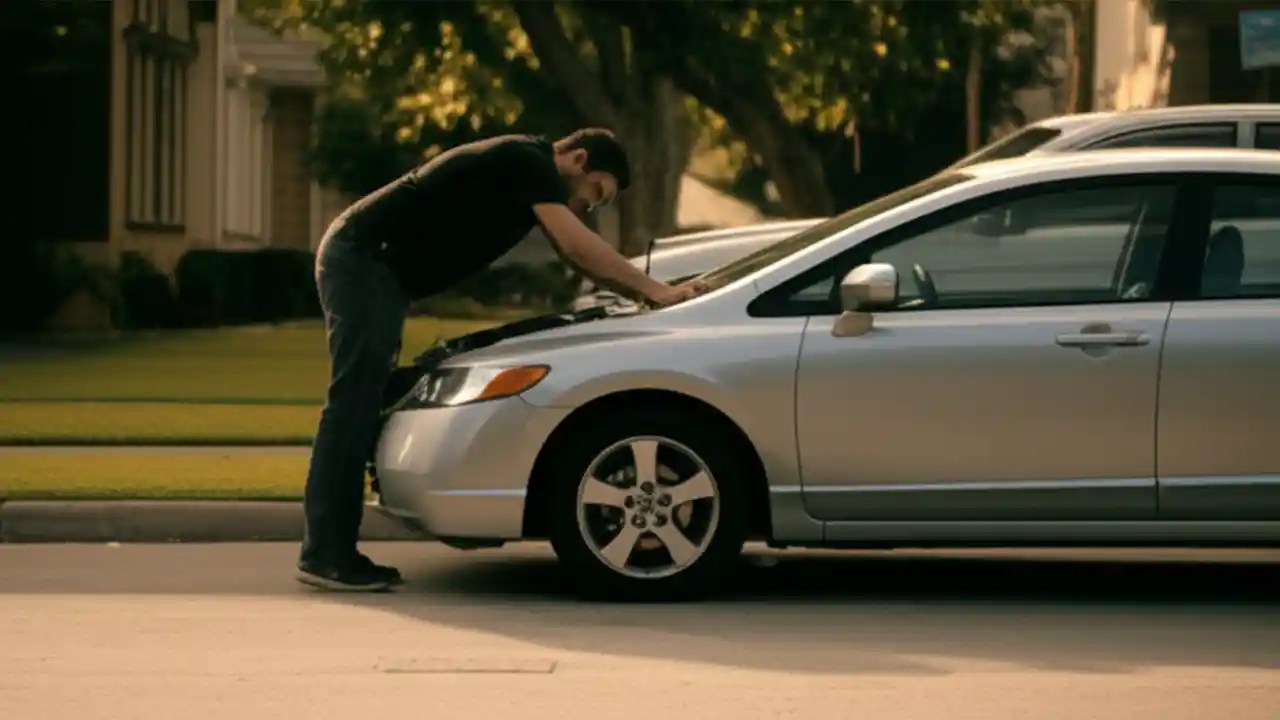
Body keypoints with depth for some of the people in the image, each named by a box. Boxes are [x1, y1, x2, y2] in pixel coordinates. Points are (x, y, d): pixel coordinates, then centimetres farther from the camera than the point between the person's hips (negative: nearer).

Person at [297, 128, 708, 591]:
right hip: (361, 258, -11)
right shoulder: (525, 161, -14)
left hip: (370, 264, 11)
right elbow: (578, 245, -21)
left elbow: (574, 255, 22)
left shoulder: (532, 172, 16)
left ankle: (332, 551, 10)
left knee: (362, 406, 9)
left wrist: (644, 294, 13)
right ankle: (325, 556, -13)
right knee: (353, 403, -12)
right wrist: (656, 291, -17)